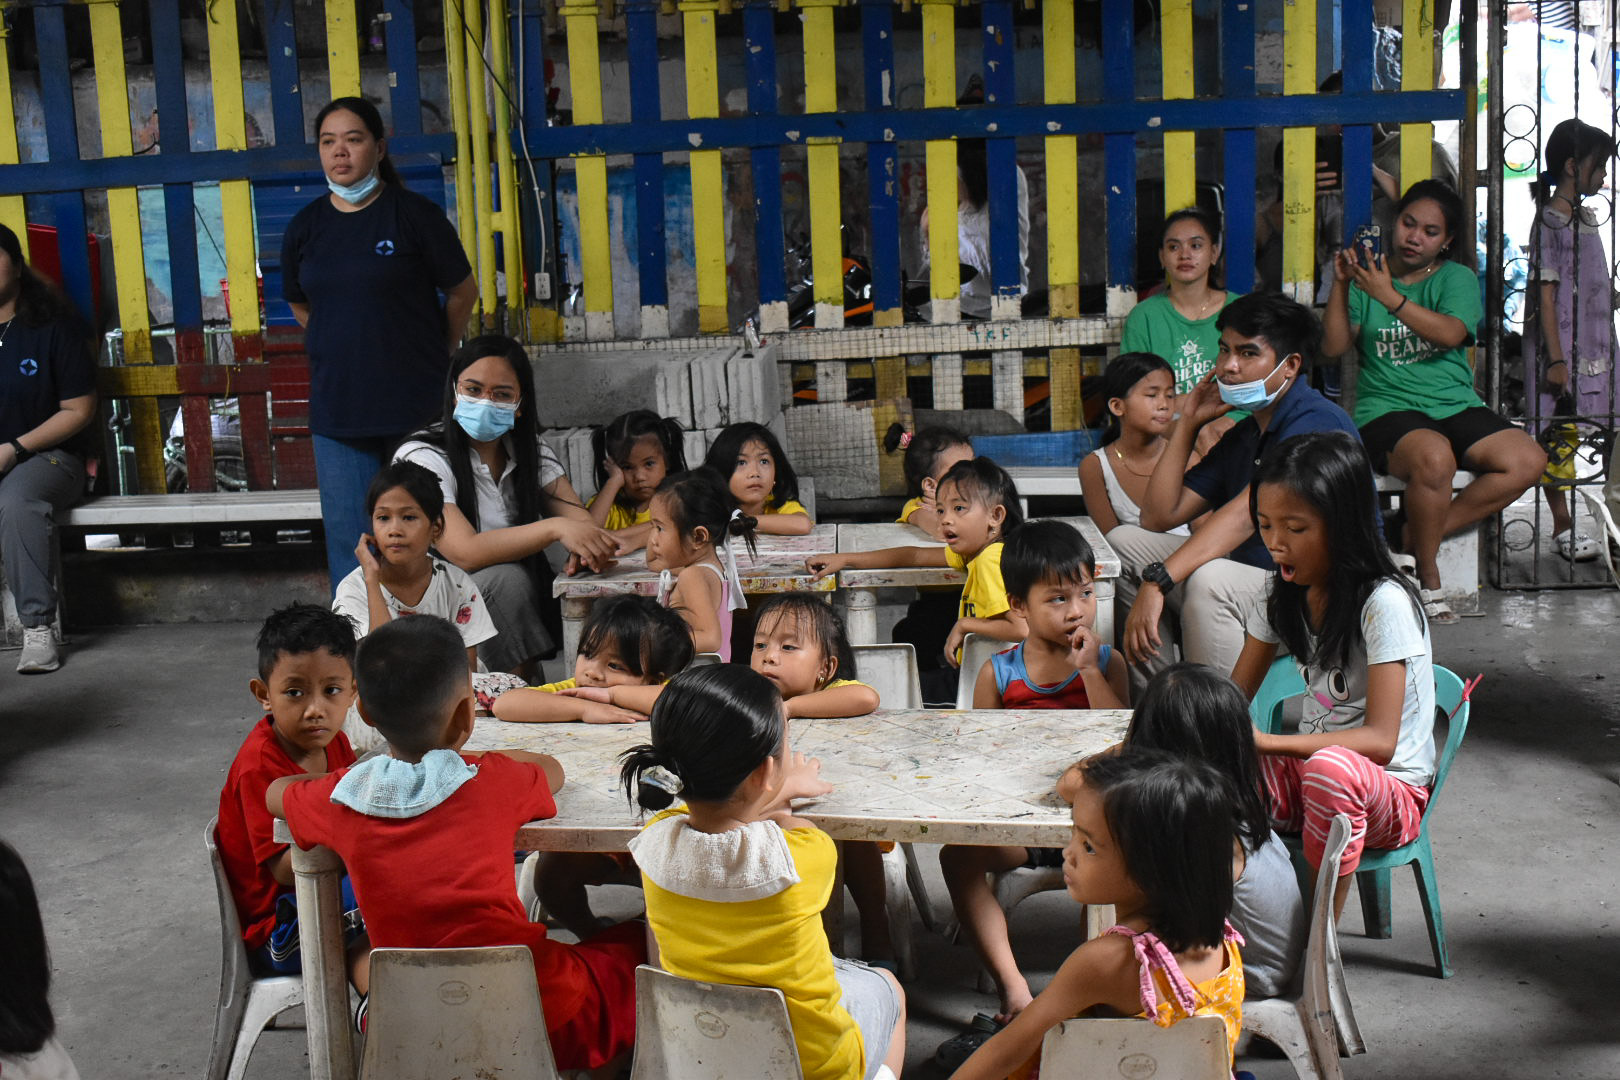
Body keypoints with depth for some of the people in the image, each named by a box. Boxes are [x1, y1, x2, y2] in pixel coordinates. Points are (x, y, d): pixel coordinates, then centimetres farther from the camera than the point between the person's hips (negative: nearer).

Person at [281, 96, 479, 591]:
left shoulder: (414, 215, -5)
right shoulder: (304, 228, 6)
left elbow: (462, 292, 4)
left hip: (415, 404, -3)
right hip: (337, 410, 3)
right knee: (349, 546, 6)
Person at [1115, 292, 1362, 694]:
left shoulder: (1316, 421, -13)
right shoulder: (1241, 435, 16)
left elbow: (1247, 513, -27)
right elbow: (1158, 516, 14)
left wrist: (1158, 581, -35)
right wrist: (1189, 423, 10)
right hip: (1255, 583, 9)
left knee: (1211, 581, -36)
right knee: (1124, 542, 1)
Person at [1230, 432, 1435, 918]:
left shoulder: (1384, 603, -17)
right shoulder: (1286, 596, 5)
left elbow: (1380, 741, -24)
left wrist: (1266, 742, -34)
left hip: (1392, 791, -6)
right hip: (1306, 769, 6)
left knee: (1331, 768, -40)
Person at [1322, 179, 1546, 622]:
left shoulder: (1457, 278, 9)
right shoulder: (1369, 274, 9)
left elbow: (1450, 334, -13)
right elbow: (1334, 346, -2)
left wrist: (1390, 298, -24)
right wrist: (1341, 286, -14)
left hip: (1456, 404, 3)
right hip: (1387, 408, -3)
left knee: (1528, 461, -21)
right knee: (1434, 459, -37)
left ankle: (1415, 542, -10)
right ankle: (1427, 577, -14)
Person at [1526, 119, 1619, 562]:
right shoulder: (1551, 221, -12)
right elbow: (1546, 294, -16)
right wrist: (1556, 358, -18)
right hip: (1561, 348, -8)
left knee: (1567, 434, 9)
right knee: (1559, 434, -1)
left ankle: (1567, 523, 14)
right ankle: (1563, 528, 7)